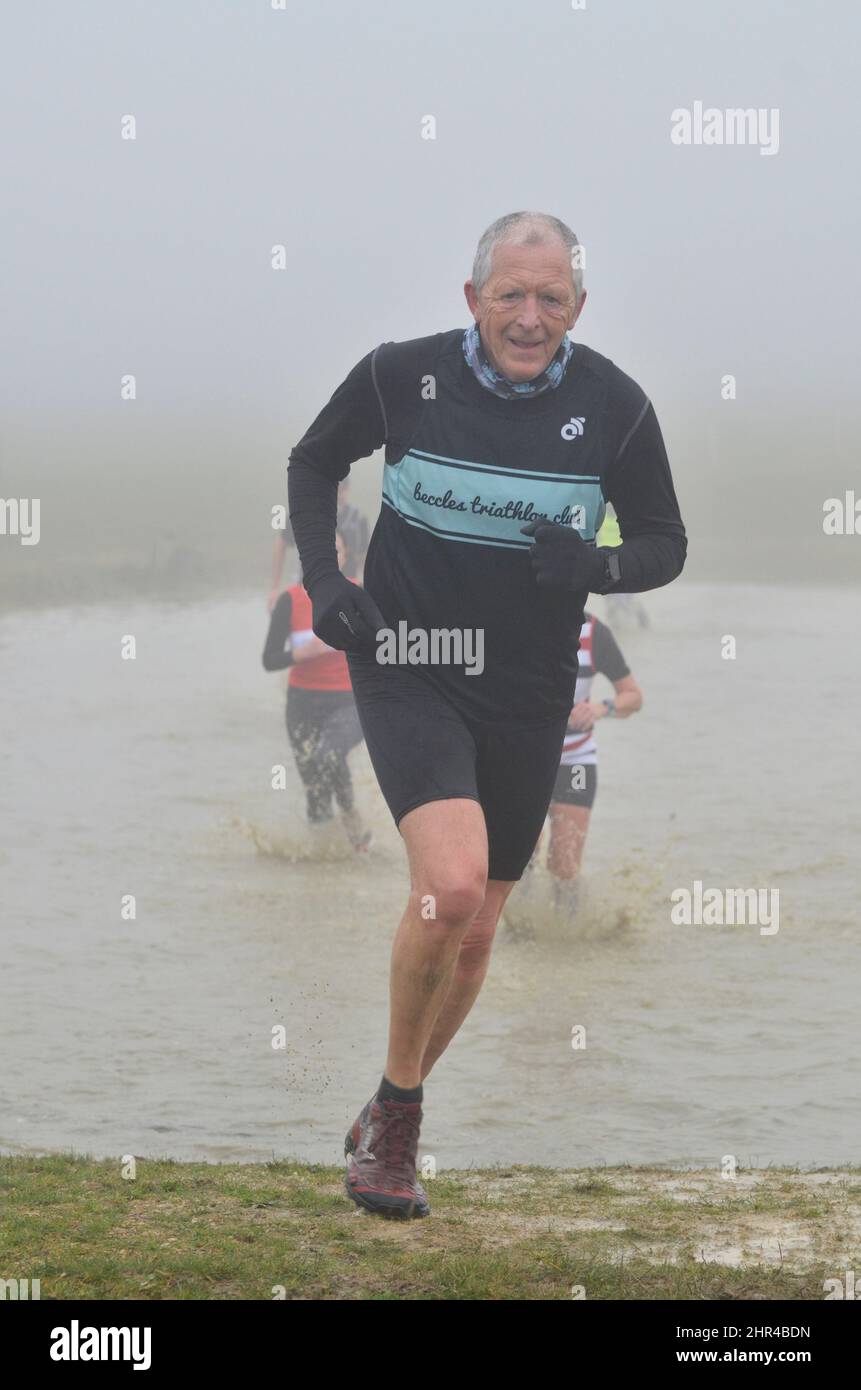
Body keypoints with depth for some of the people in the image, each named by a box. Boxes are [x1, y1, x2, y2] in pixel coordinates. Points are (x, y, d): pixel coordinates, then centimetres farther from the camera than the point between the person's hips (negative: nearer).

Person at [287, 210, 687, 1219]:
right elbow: (314, 462, 10)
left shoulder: (614, 406, -6)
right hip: (409, 669, -3)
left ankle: (389, 1119, 35)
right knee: (452, 884, -25)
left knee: (474, 932, 11)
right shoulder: (401, 376, -8)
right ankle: (397, 1119, -5)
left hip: (529, 697, 3)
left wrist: (597, 568, -17)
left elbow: (665, 542, 5)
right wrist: (322, 578, -4)